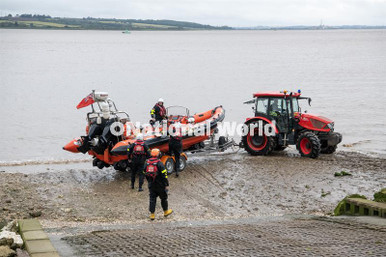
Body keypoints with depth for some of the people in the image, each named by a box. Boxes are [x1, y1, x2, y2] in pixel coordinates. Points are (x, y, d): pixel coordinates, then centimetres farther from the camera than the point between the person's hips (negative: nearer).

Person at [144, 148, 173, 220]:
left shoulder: (147, 163, 3)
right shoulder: (159, 163, -15)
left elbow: (145, 174, 12)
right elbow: (164, 175, -16)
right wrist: (167, 185, -11)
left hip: (151, 185, 5)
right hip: (160, 185, -4)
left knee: (152, 199, 7)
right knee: (163, 198, 14)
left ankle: (152, 214, 5)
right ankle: (166, 211, 28)